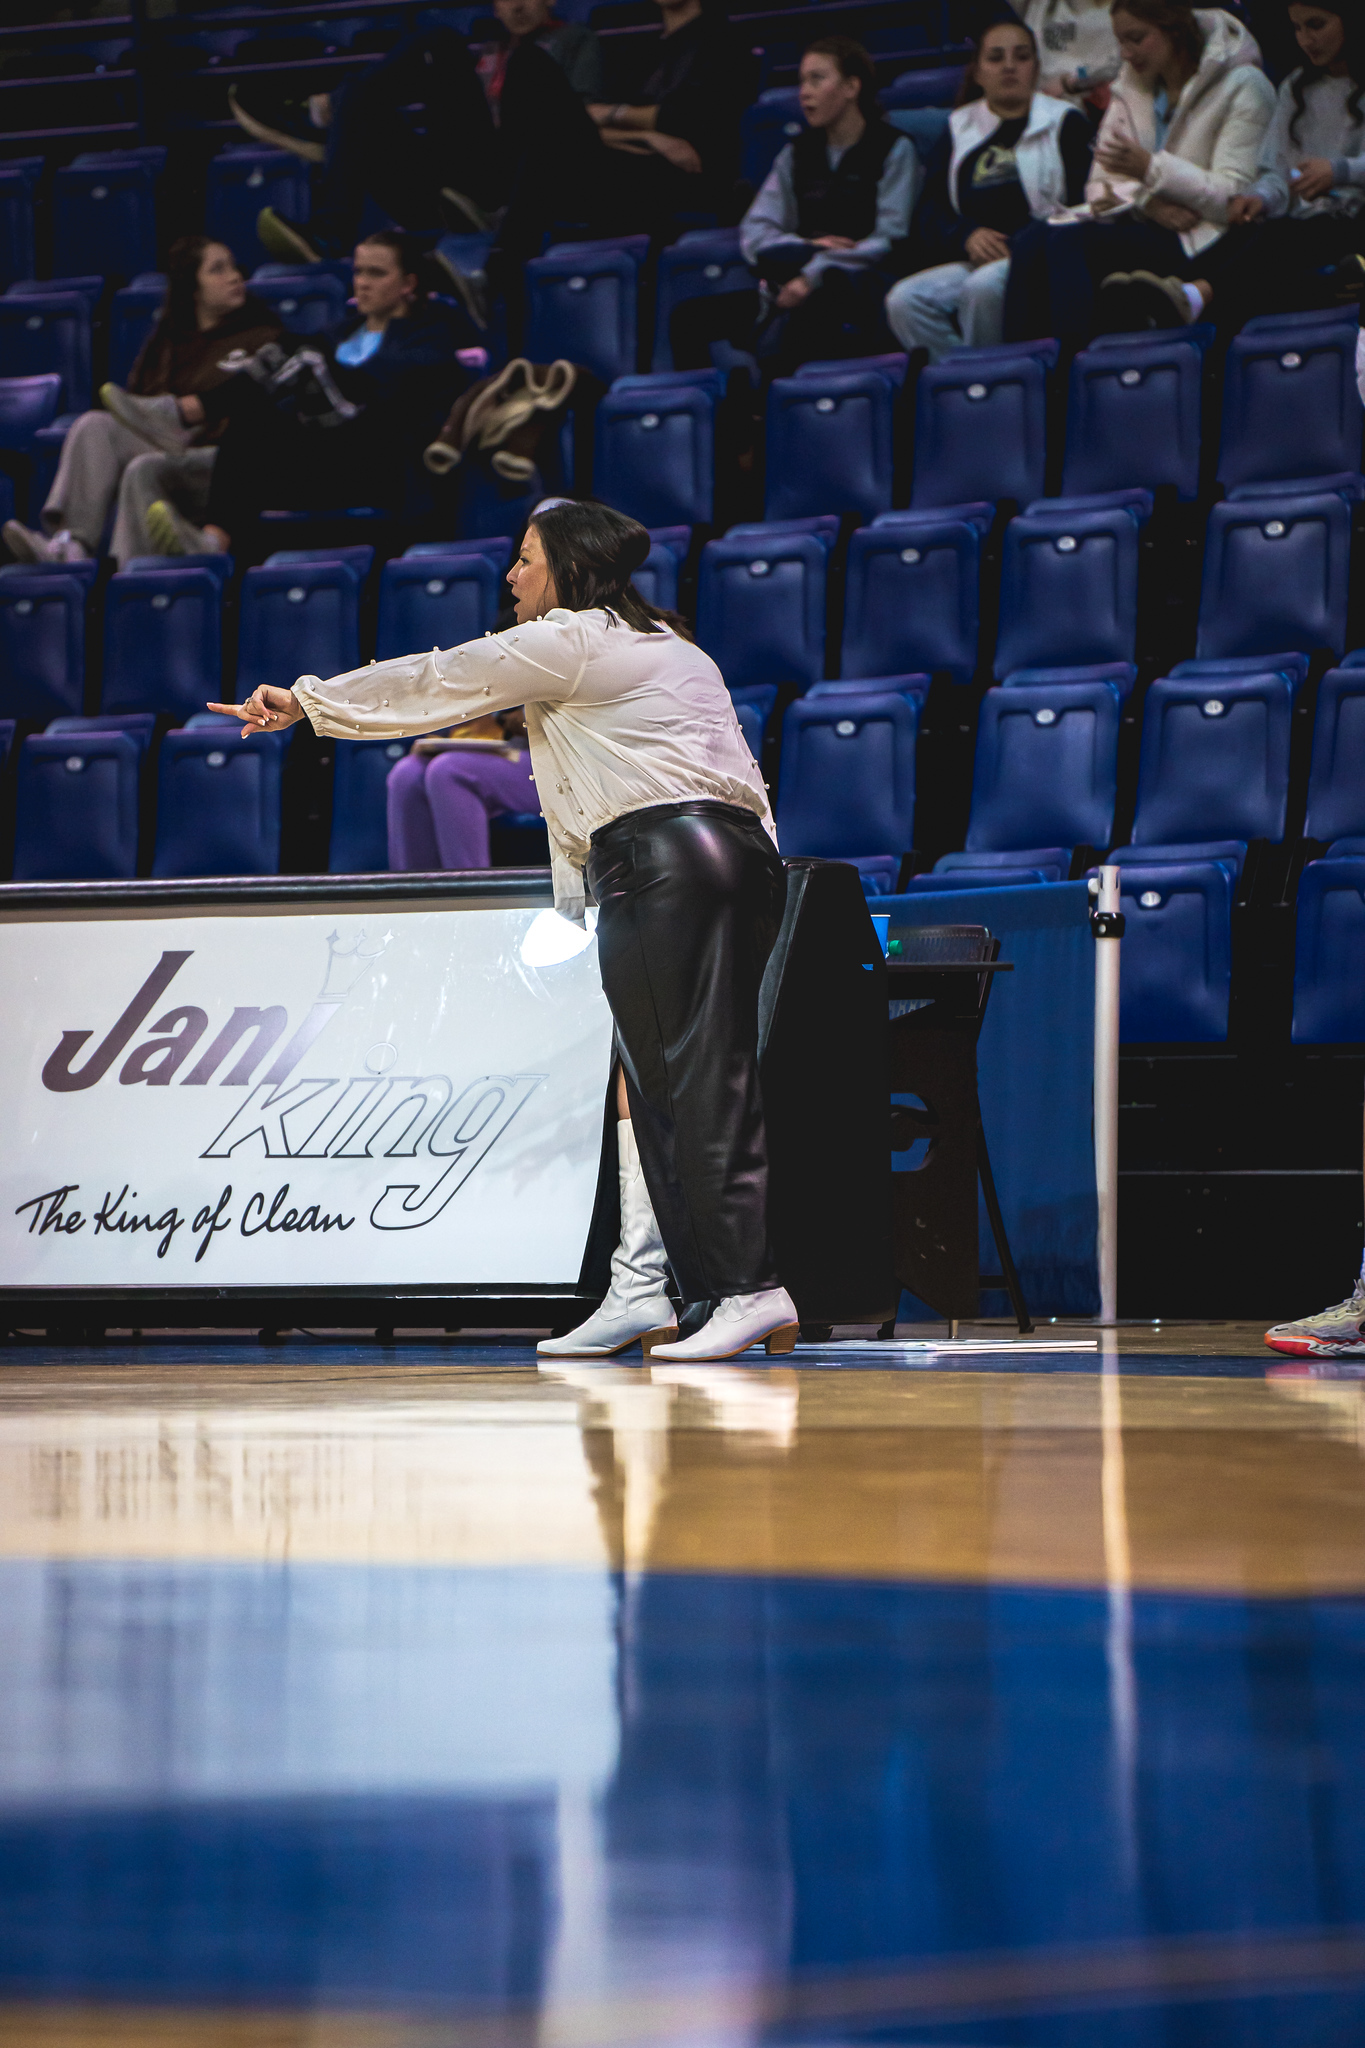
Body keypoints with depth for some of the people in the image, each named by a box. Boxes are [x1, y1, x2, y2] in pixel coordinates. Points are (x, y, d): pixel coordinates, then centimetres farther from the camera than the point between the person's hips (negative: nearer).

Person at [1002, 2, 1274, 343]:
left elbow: (1232, 199, -12)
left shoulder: (1242, 86, -3)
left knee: (1069, 241, -30)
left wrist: (1151, 168, -22)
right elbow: (1102, 185, 10)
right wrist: (1148, 202, -12)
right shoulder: (1130, 84, 17)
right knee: (1034, 240, -23)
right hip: (1141, 224, 6)